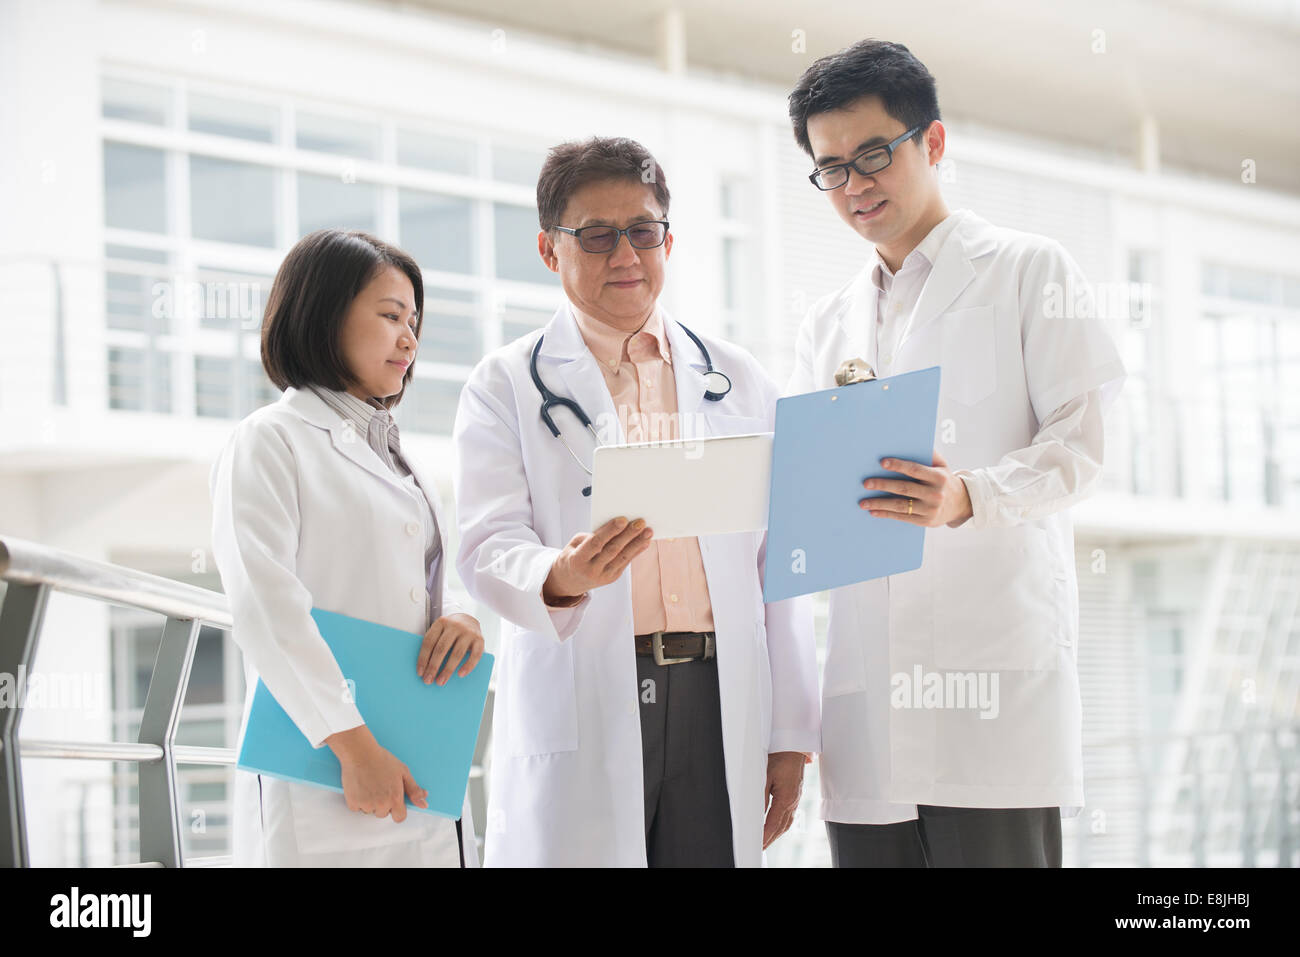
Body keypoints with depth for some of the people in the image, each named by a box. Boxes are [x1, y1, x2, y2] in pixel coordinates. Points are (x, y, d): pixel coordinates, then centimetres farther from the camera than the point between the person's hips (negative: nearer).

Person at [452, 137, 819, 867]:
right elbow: (488, 545, -2)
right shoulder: (508, 385, 9)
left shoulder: (741, 383, 17)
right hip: (581, 713, -2)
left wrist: (791, 735, 9)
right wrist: (558, 578, -25)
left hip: (719, 706, 3)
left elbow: (779, 566, 14)